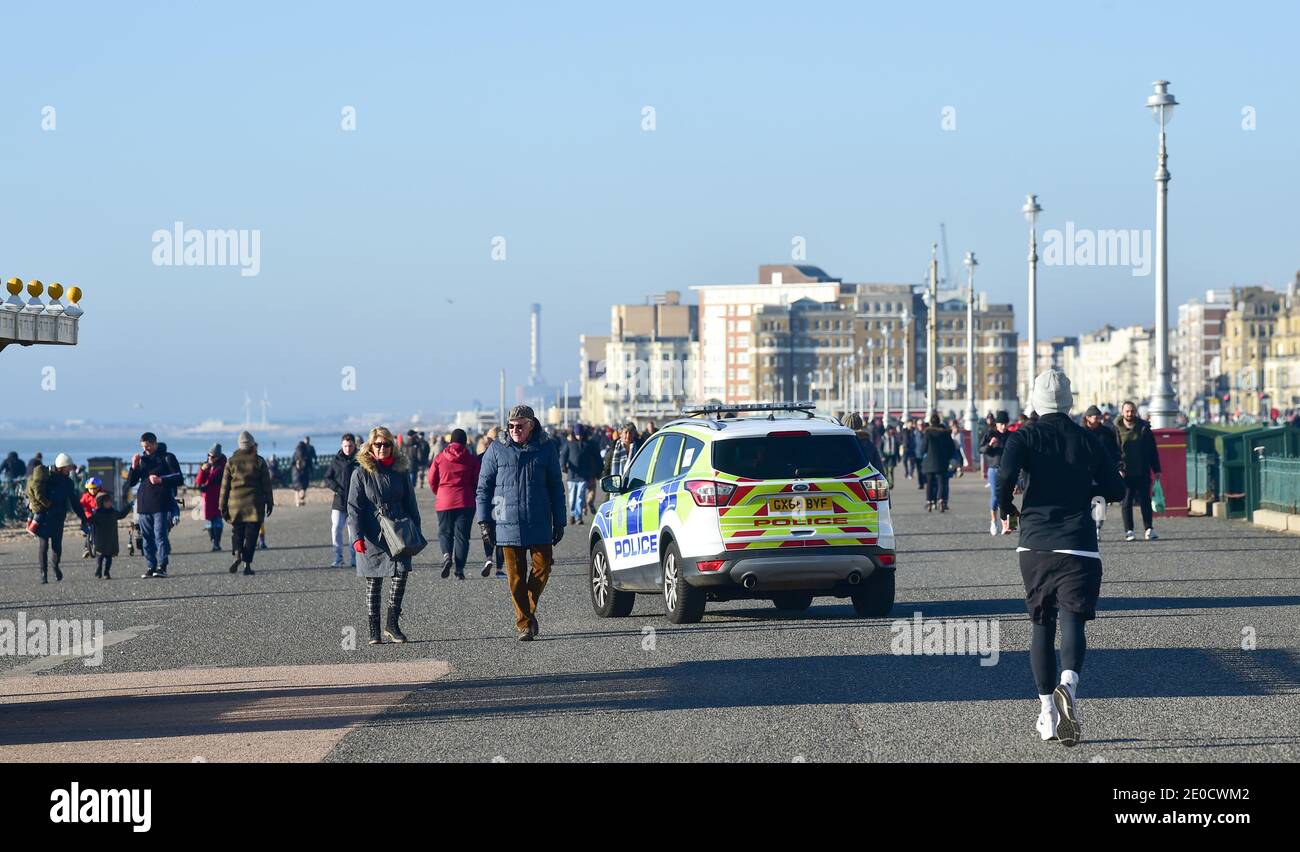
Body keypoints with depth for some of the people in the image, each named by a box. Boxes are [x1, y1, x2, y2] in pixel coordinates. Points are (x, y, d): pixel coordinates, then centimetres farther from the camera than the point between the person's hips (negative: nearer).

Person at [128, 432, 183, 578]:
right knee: (147, 537, 3)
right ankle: (151, 567, 7)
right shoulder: (141, 459, 17)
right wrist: (134, 467, -1)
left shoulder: (167, 458, 3)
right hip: (144, 505, 5)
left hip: (161, 505, -5)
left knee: (160, 535, -11)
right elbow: (130, 483, 15)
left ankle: (162, 566, -11)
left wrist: (161, 480, -15)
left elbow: (178, 478, -1)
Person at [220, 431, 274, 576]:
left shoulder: (231, 462, 4)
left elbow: (225, 486, 5)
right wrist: (269, 503, 9)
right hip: (254, 503, -1)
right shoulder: (259, 462, -1)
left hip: (235, 503, 1)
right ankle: (247, 564, -3)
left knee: (237, 531, 14)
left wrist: (223, 507, 9)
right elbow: (266, 484, 1)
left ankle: (238, 553, -11)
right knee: (251, 534, 1)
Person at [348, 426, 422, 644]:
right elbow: (354, 507, -4)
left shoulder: (400, 471, 8)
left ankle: (392, 624, -1)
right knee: (373, 584, 3)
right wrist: (357, 536, -14)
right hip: (372, 537, -2)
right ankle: (374, 630, 11)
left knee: (401, 574, -14)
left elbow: (410, 504, 14)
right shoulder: (361, 473, -1)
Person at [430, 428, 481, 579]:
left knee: (444, 532, 13)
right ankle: (459, 569, -3)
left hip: (444, 502, 0)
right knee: (462, 534, 3)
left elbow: (432, 480, 5)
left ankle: (447, 555, -15)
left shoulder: (439, 458, 1)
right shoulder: (473, 459, -1)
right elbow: (478, 481, -1)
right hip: (466, 502, 0)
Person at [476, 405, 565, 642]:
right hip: (508, 524, -1)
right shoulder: (497, 450, 4)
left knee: (542, 567, -2)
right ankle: (523, 623, 8)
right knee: (516, 575, 0)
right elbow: (484, 487, 7)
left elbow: (556, 487, 11)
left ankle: (529, 611, 20)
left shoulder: (546, 449, 6)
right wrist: (484, 520, 0)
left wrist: (559, 521, 9)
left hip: (540, 525, 1)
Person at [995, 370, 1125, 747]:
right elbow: (1115, 490, 9)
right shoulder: (1086, 439, 5)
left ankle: (1047, 713, 17)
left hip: (1034, 545, 1)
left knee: (1041, 627, 14)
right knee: (1072, 623, -9)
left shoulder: (1024, 436, 1)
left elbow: (1005, 476, -16)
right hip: (1078, 546, -1)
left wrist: (1005, 507, 4)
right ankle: (1068, 684, -38)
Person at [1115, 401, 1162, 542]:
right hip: (1125, 472, -1)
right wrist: (1118, 469, -12)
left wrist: (1156, 470, 6)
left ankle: (1149, 529, 7)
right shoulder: (1117, 430, 1)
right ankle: (1129, 531, 6)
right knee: (1126, 502, 1)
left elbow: (1152, 450, 9)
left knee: (1145, 501, 3)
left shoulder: (1144, 427, 5)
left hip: (1143, 472, 1)